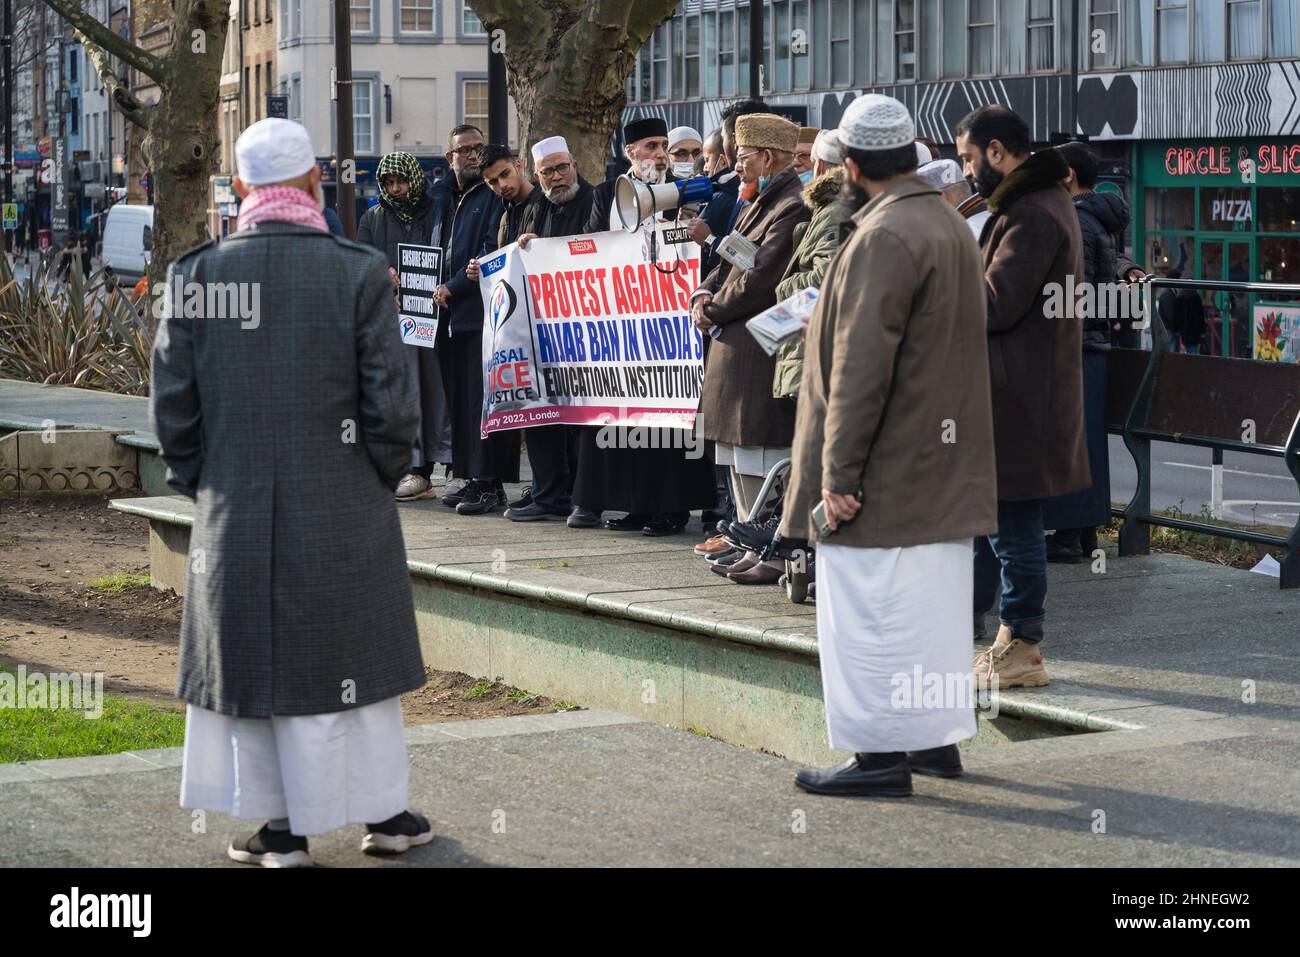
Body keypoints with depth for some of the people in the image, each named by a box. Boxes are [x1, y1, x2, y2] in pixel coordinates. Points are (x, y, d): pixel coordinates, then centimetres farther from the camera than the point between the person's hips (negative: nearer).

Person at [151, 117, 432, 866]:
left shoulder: (197, 275, -4)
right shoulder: (359, 273, -9)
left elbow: (171, 406, -1)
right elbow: (393, 404, -9)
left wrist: (201, 484, 12)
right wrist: (381, 478, 7)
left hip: (234, 516, 1)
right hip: (343, 515, -1)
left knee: (251, 655, 11)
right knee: (350, 655, 11)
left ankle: (283, 827, 14)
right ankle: (384, 811, 19)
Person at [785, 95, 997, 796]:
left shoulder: (882, 239, -19)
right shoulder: (952, 226, 12)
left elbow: (860, 368, -22)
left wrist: (837, 474, -19)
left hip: (886, 475, -9)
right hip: (945, 473, 9)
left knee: (870, 612, -3)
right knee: (933, 601, 15)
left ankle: (881, 755, 0)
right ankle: (938, 736, 24)